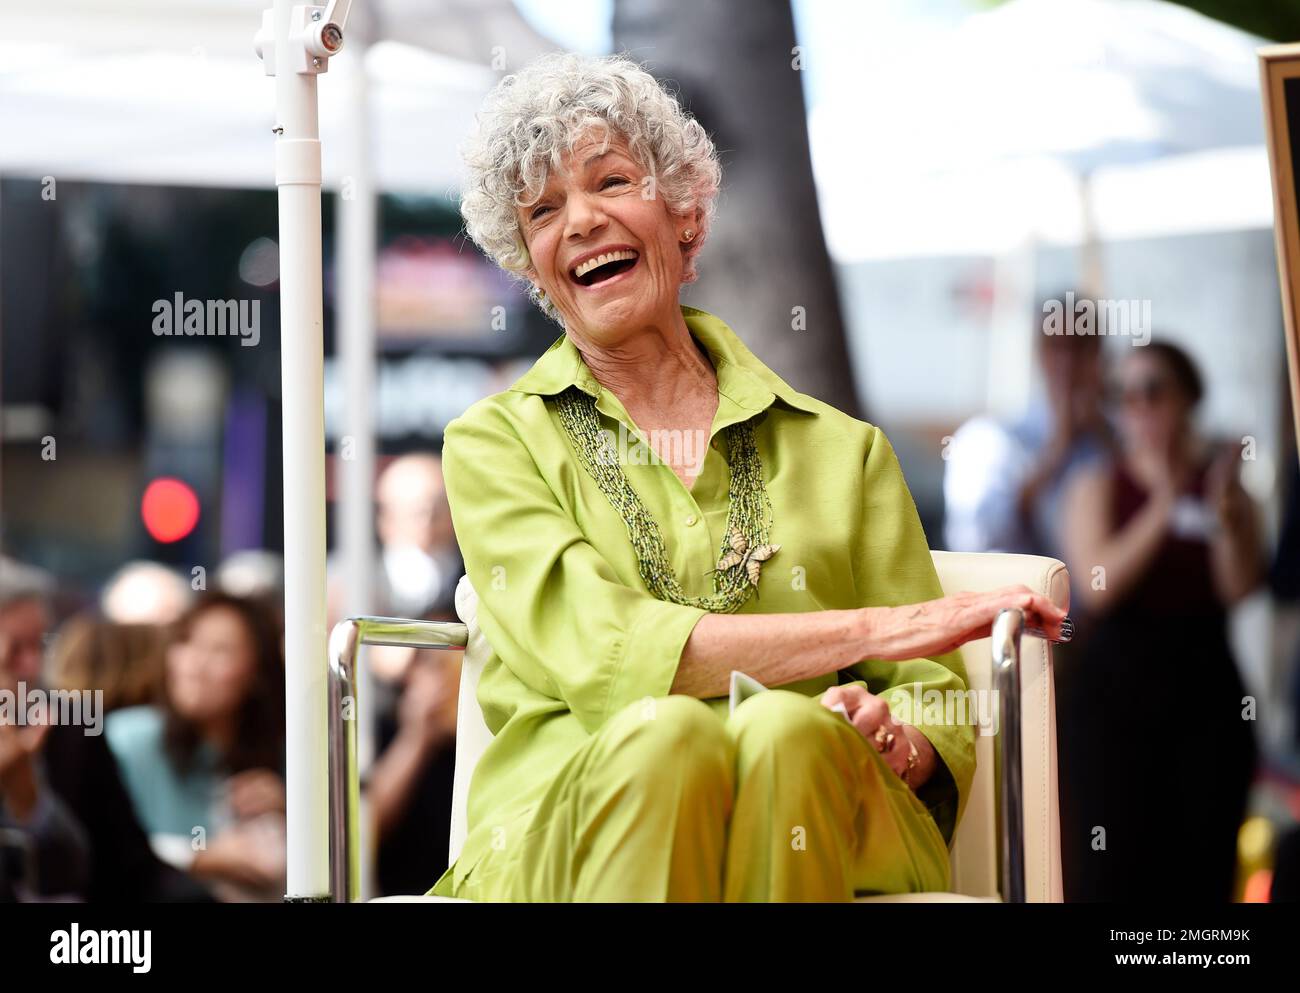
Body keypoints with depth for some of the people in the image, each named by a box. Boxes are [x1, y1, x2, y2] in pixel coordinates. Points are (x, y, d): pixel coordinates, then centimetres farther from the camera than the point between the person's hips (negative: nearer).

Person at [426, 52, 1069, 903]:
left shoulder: (840, 450, 18)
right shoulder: (495, 445, 13)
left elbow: (941, 713, 15)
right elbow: (592, 649, -6)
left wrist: (901, 745, -11)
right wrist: (878, 629, -11)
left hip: (812, 828, 2)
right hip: (565, 835, -1)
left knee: (787, 731, -34)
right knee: (664, 734, -35)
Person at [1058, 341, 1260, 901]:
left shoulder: (1223, 484, 10)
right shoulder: (1099, 487, 6)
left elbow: (1239, 588, -4)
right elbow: (1097, 586, -11)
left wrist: (1223, 513, -19)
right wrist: (1161, 509, -17)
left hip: (1204, 692, 2)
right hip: (1114, 692, -2)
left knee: (1201, 864, -2)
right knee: (1110, 864, -8)